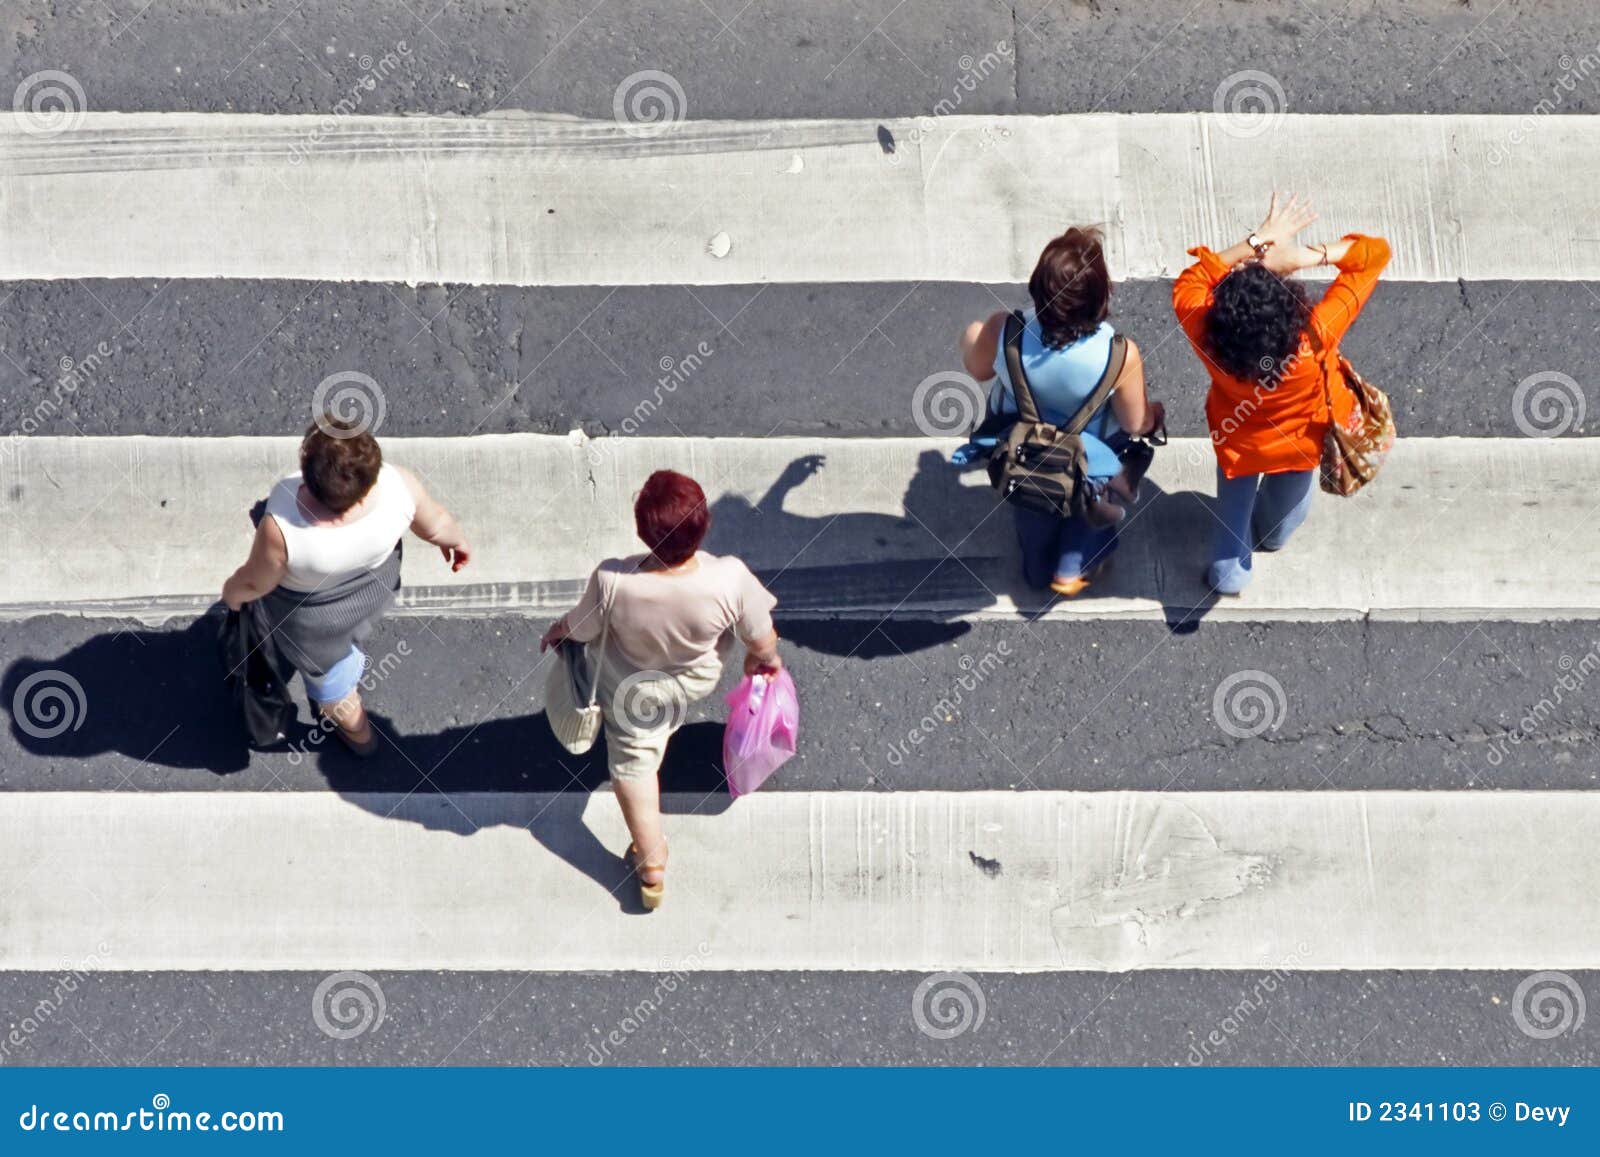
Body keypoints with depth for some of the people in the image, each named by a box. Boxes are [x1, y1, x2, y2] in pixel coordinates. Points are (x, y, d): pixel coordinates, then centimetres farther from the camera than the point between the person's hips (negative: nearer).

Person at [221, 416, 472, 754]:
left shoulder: (282, 530, -43)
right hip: (376, 585, 3)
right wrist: (457, 540, 10)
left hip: (312, 618, -3)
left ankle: (359, 734, 56)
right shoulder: (399, 486, -35)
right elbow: (434, 524, -13)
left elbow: (255, 582, -22)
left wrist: (232, 591, 2)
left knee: (329, 675, 29)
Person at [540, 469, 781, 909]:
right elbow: (762, 643, -21)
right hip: (697, 679, 2)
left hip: (630, 688, -1)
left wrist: (556, 630, 7)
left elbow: (581, 629, -18)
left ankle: (652, 869, 34)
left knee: (633, 764, 24)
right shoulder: (730, 580, -41)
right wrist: (764, 660, 4)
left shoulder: (613, 582, -42)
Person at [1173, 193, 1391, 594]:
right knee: (1287, 502, 34)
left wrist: (1257, 242, -27)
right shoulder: (1315, 338, -44)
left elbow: (1190, 282, -20)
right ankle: (1272, 537, 65)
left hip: (1240, 444, -1)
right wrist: (1305, 255, -46)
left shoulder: (1210, 339, -42)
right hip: (1301, 441, 1)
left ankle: (1229, 572, 54)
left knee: (1234, 507, 29)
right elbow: (1375, 253, -36)